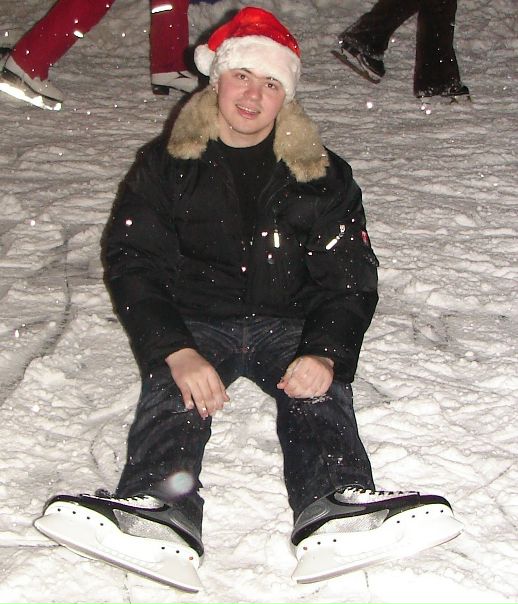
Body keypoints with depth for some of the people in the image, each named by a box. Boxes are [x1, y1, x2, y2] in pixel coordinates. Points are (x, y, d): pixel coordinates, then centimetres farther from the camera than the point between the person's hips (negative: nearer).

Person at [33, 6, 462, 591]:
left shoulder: (321, 174, 8)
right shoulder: (167, 163, 6)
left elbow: (351, 275, 3)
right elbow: (132, 262, -3)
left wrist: (326, 352, -20)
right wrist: (177, 352, -22)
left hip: (288, 322, 1)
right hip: (193, 322, 0)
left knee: (320, 388, -31)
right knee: (172, 389, -32)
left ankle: (335, 510, -56)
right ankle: (158, 515, -57)